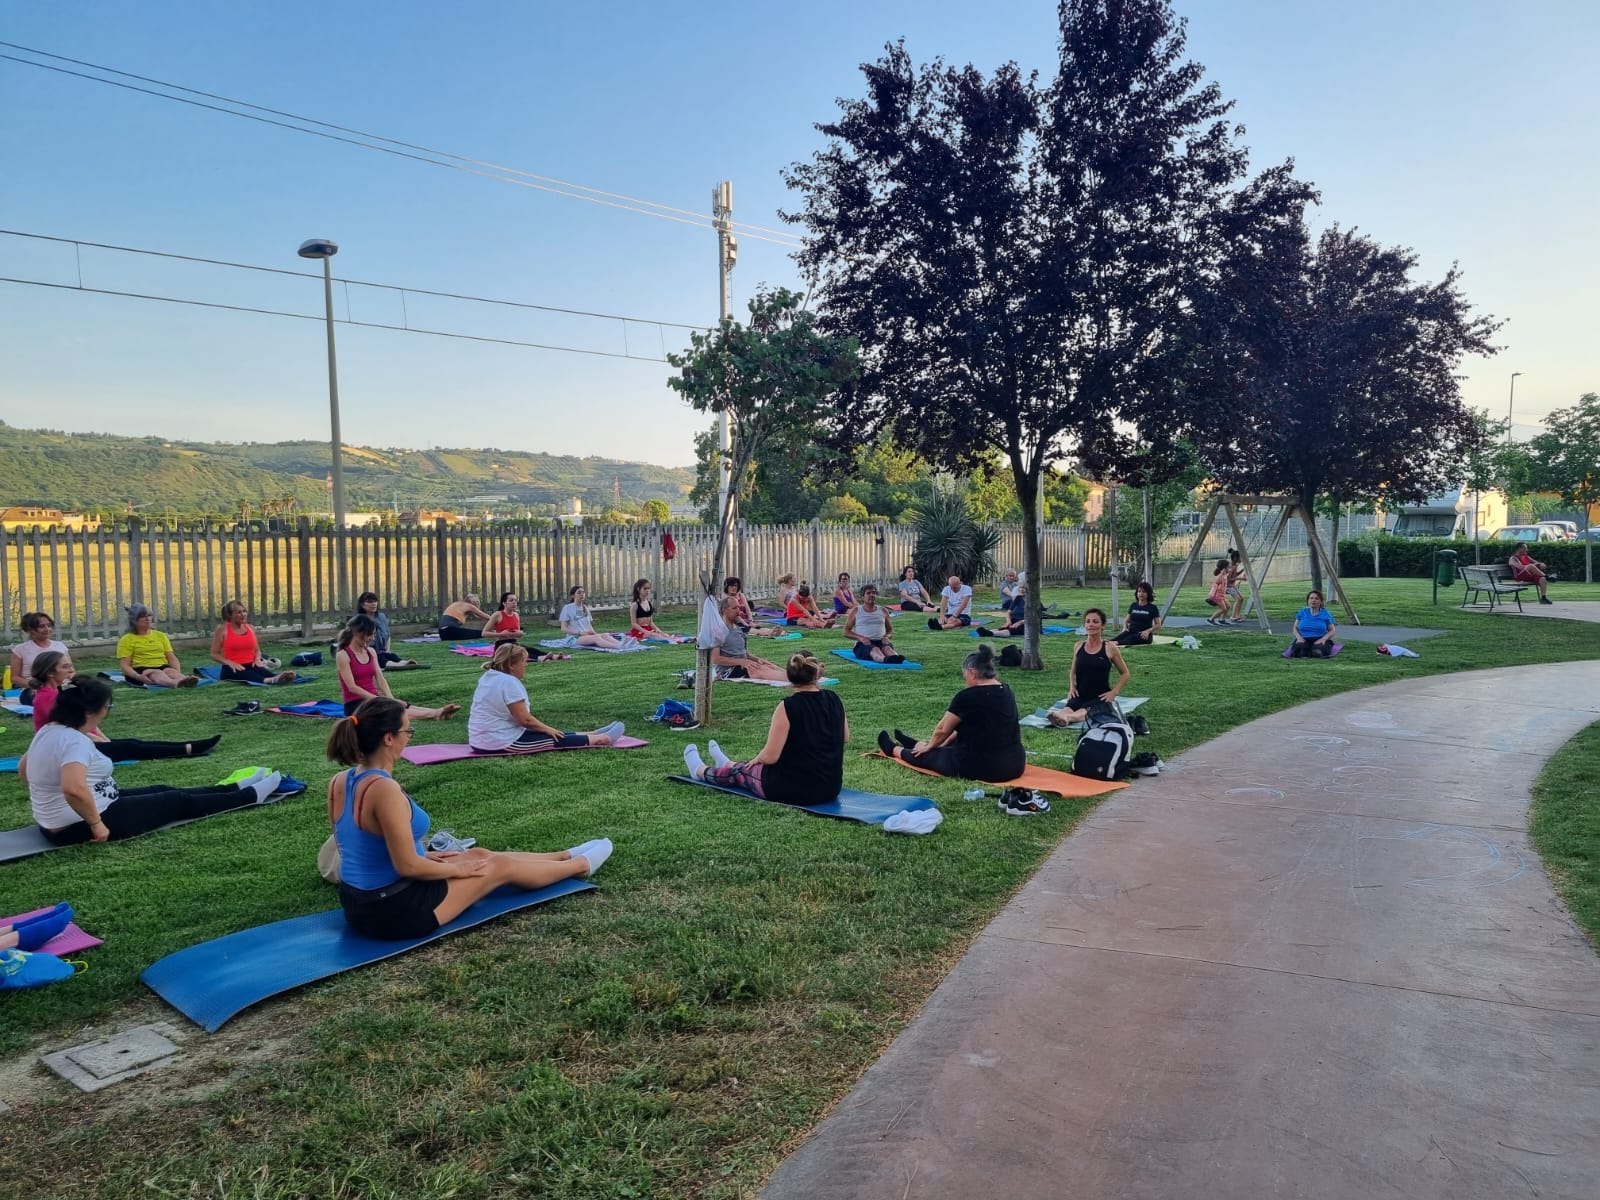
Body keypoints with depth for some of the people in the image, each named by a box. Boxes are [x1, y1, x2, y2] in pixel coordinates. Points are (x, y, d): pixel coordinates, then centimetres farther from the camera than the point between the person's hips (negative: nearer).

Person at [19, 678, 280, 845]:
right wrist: (96, 824, -32)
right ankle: (250, 795, 19)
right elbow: (74, 788, -44)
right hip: (78, 827, -11)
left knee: (162, 790, 21)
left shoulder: (49, 731, 5)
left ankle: (235, 788, 35)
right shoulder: (74, 741, -28)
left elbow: (23, 768, 22)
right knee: (178, 801, 4)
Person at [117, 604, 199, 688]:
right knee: (157, 673, -38)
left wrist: (178, 674, -8)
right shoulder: (126, 640, 6)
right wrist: (138, 676, -24)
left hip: (162, 667, 4)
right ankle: (176, 683, -73)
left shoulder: (160, 635, 19)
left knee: (171, 671, -32)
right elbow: (124, 665, -3)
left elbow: (172, 657, 13)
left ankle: (183, 680, -69)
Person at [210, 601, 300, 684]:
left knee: (260, 670, -31)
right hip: (232, 669, -4)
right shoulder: (222, 629, 0)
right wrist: (230, 663, -18)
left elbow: (257, 650, 22)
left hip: (250, 665, 4)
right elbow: (214, 655, -1)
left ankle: (277, 677, -63)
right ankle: (267, 680, -68)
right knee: (245, 674, -37)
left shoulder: (250, 628, 14)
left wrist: (257, 659, -2)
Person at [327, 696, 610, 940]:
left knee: (478, 854, 23)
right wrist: (457, 868, -8)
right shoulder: (385, 789, -28)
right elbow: (407, 866, -25)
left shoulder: (339, 782, 0)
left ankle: (565, 856, 44)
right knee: (500, 866, 11)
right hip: (395, 911, -9)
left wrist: (423, 855, 16)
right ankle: (581, 864, 37)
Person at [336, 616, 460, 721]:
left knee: (402, 706, -23)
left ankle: (438, 712, -47)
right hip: (355, 705, -6)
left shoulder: (371, 651, 11)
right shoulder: (343, 656, -9)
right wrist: (378, 699, -20)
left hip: (373, 699, 6)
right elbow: (352, 687, -15)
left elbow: (380, 679, 4)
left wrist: (390, 698, -12)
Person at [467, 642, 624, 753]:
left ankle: (593, 735, 28)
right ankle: (601, 739, 15)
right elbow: (525, 719, -19)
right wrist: (548, 729, -2)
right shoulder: (509, 682, -21)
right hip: (501, 742, -10)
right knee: (556, 738, 3)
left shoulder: (488, 677, 11)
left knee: (552, 733, 18)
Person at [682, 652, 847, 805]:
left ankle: (700, 771, 55)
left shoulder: (788, 707, -18)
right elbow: (845, 738, 18)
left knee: (742, 771, 25)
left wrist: (757, 759, 3)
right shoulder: (834, 701, -1)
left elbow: (770, 756, -17)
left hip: (792, 790, -6)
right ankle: (728, 765, 66)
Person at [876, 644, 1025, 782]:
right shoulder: (1006, 693, 8)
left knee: (929, 755, 20)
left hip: (980, 768, -7)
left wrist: (929, 746, 22)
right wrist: (945, 744, 29)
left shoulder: (967, 696, -14)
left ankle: (894, 750, 47)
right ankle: (917, 745, 59)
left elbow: (942, 729, 0)